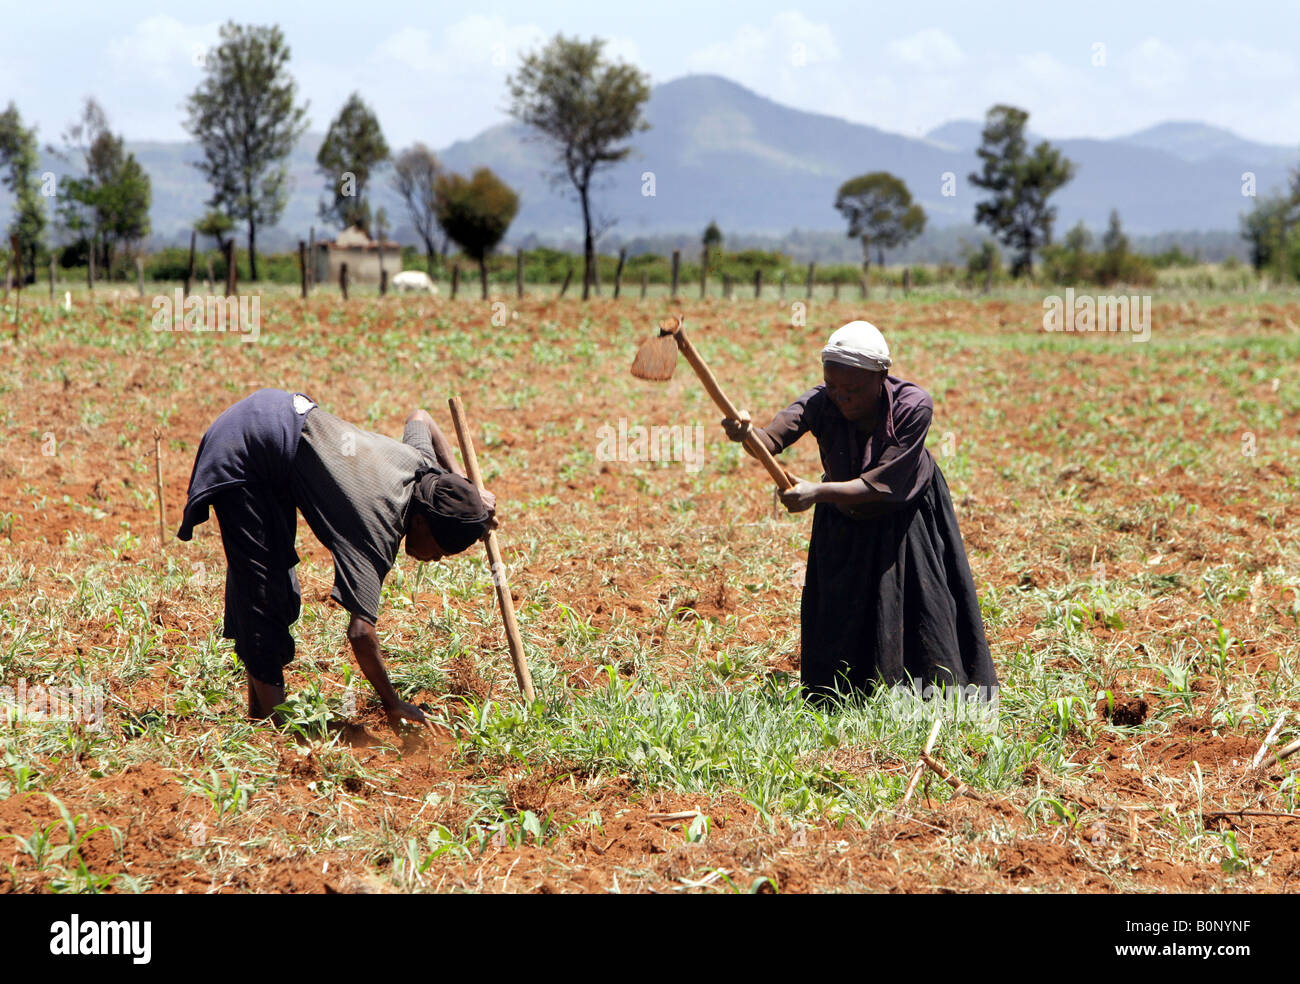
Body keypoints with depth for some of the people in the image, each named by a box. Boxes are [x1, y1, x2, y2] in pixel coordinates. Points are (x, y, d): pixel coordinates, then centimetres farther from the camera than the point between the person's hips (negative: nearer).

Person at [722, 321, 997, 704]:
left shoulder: (913, 406, -30)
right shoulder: (821, 403, -25)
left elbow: (884, 483, -35)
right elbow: (774, 437, -44)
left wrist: (819, 492, -47)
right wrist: (746, 433, -68)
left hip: (905, 520, -2)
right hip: (843, 522, 2)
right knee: (837, 623, 5)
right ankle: (837, 700, 24)